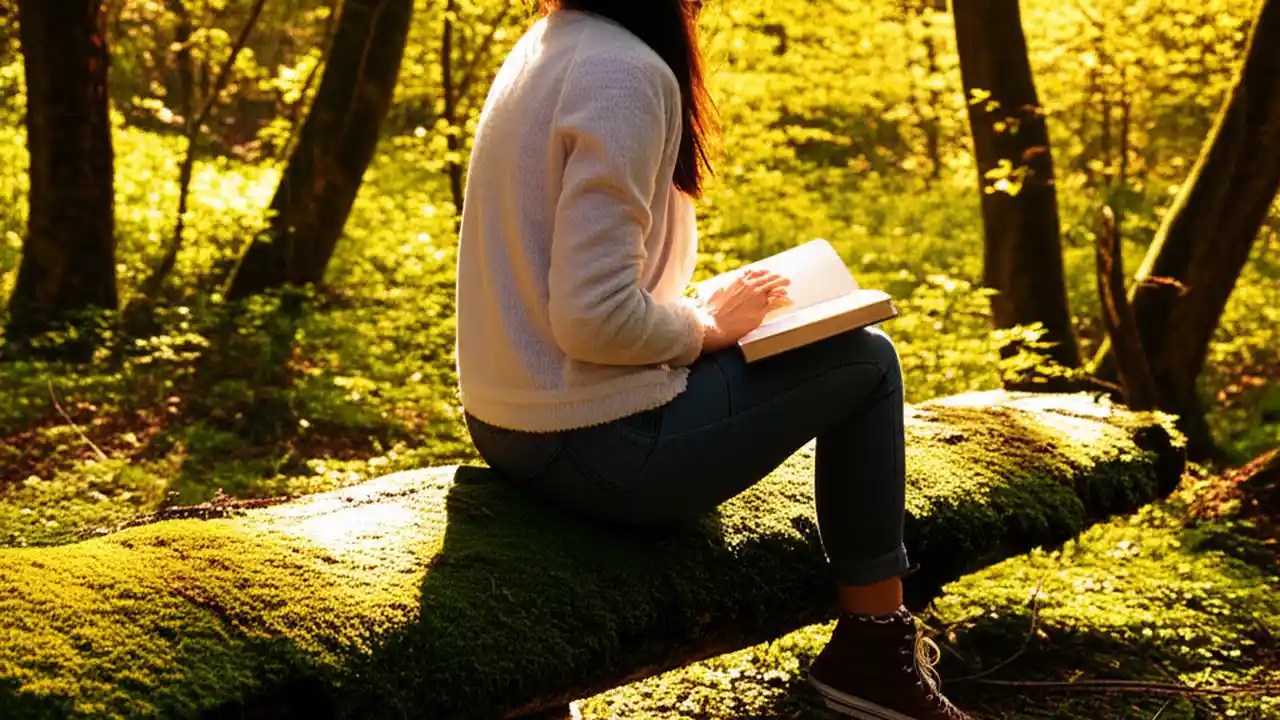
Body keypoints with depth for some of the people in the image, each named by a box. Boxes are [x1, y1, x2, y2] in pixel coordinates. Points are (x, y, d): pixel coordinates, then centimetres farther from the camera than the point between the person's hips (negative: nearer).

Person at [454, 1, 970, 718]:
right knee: (865, 362, 7)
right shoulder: (626, 73, -20)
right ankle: (877, 656, 17)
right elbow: (593, 317, -26)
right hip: (595, 445, -10)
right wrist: (710, 326, -8)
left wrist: (695, 309, 8)